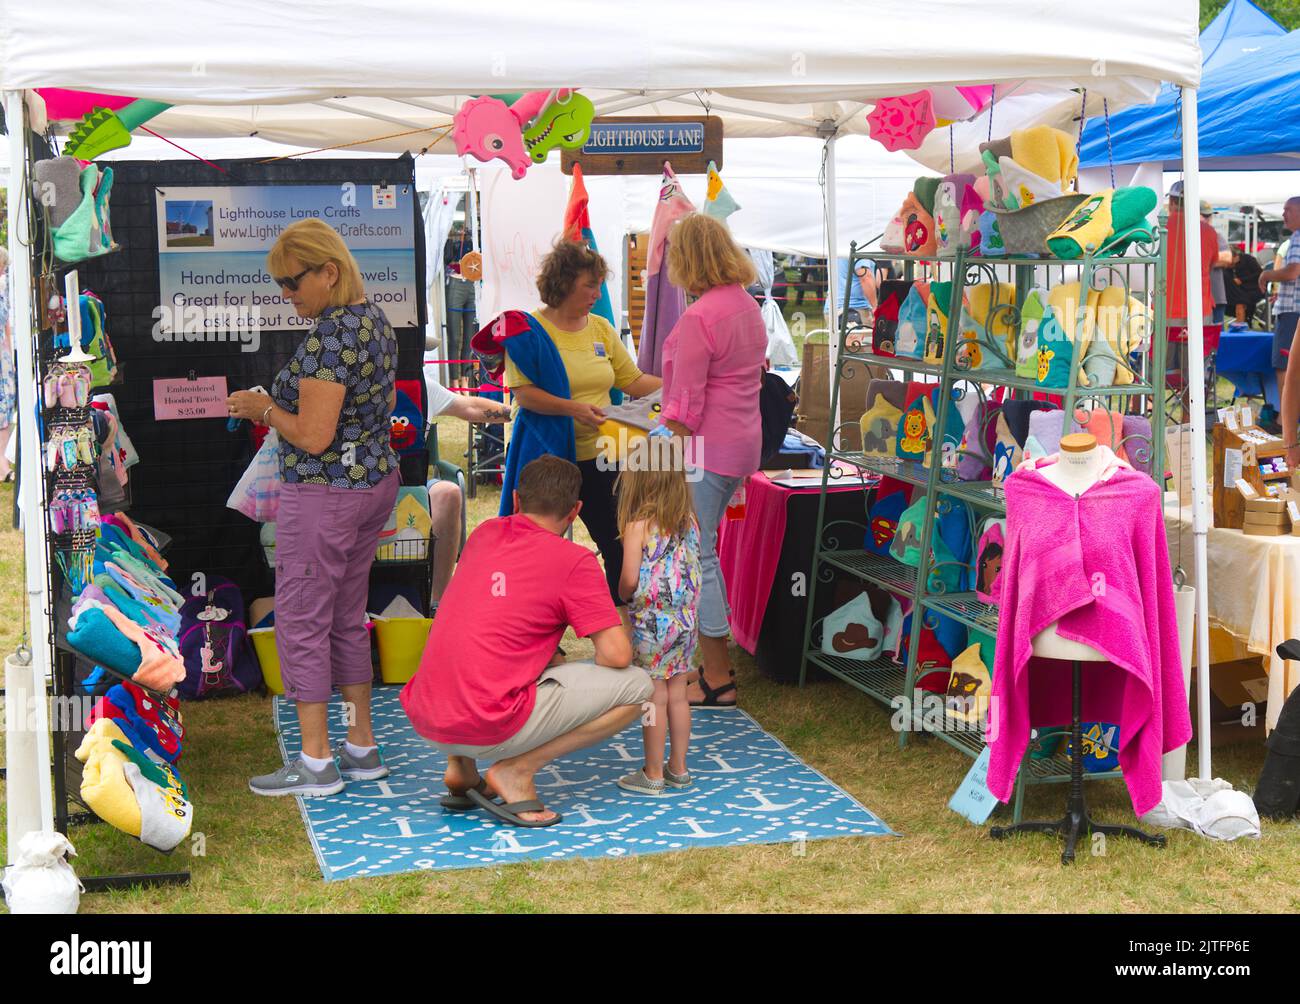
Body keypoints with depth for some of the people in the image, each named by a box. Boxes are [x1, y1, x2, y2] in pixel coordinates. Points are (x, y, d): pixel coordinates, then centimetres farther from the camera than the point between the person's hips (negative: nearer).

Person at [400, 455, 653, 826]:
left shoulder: (485, 534, 14)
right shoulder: (574, 561, -4)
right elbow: (616, 655, -7)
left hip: (424, 719, 7)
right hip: (490, 731, -7)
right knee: (637, 686, 1)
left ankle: (460, 766, 17)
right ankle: (516, 770, -3)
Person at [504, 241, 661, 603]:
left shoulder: (601, 328, 9)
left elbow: (633, 380, 11)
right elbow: (523, 393, -19)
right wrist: (573, 409, -30)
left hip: (596, 456, 5)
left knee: (619, 544, 2)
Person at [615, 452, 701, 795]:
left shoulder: (638, 525, -15)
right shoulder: (689, 521, 3)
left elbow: (630, 579, -20)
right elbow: (693, 570, 9)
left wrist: (623, 595, 1)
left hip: (651, 622, -6)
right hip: (685, 619, 6)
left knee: (655, 698, 2)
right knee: (677, 695, 14)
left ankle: (653, 774, 11)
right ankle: (678, 769, 23)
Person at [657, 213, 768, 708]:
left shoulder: (699, 318, -18)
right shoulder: (747, 305, 11)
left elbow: (685, 403, -19)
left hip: (705, 446, -10)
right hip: (742, 441, 10)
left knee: (696, 555, -2)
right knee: (702, 549, 20)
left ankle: (715, 680, 2)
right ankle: (717, 662, 29)